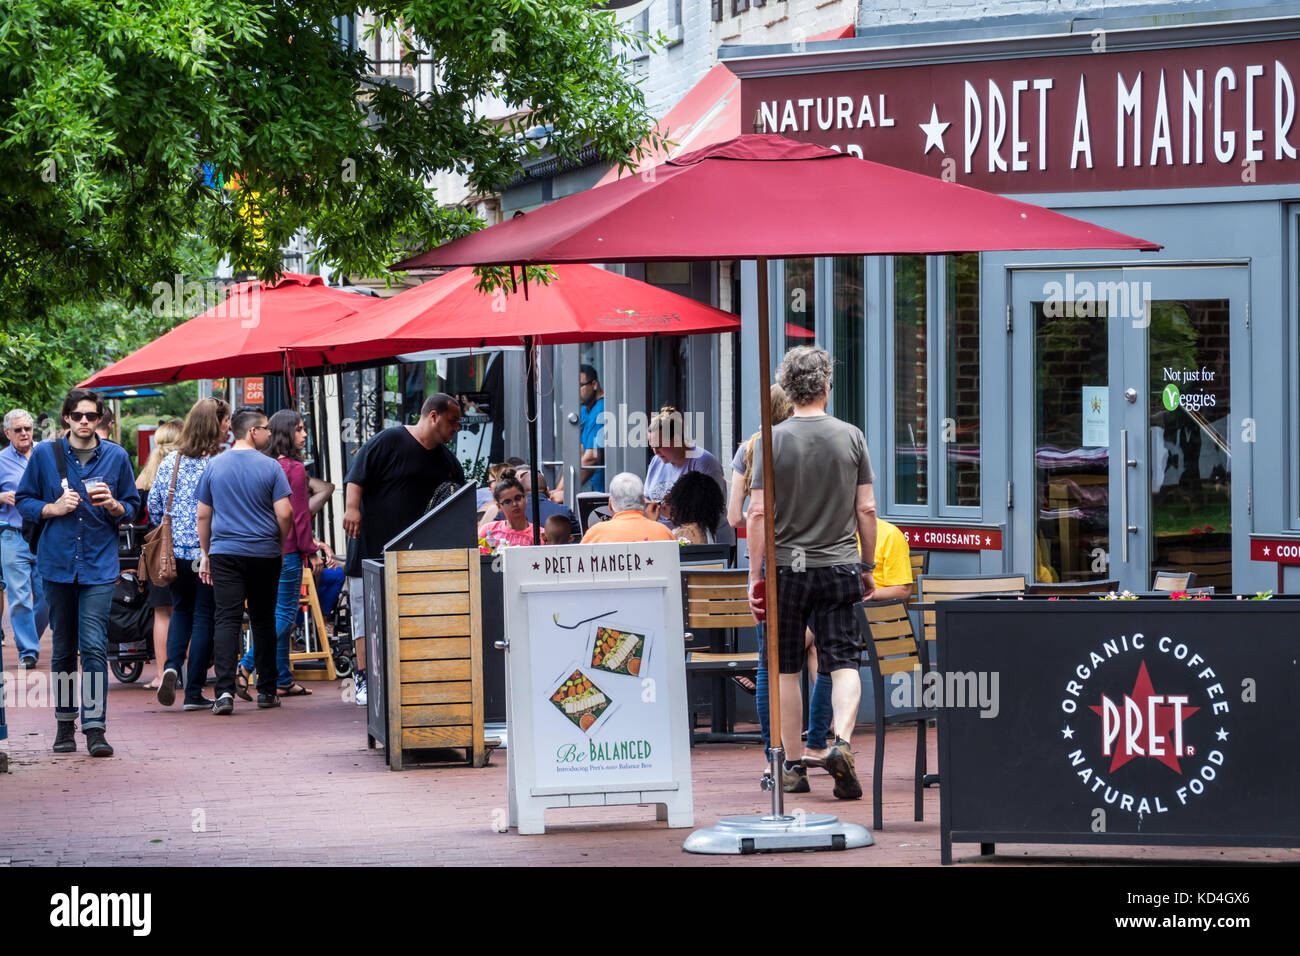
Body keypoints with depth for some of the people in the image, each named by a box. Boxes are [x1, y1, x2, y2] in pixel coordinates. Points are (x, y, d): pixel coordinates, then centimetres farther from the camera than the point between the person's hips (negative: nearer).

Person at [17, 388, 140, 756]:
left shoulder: (116, 457, 5)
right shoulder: (44, 454, 4)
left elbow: (132, 507, 12)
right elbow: (24, 500, 9)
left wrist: (113, 505, -10)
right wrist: (53, 508, -9)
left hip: (99, 564, -1)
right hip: (57, 561, 1)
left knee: (94, 646, -12)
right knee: (64, 647, 8)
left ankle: (95, 729, -13)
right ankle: (65, 725, 19)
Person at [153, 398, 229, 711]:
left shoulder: (170, 461, 4)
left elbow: (153, 506, 9)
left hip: (175, 552, 4)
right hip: (210, 553, -4)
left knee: (181, 611, 21)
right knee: (204, 617, 4)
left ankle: (171, 666, -4)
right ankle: (194, 693, 5)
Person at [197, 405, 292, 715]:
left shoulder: (214, 466, 4)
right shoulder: (270, 468, -5)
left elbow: (203, 515, 8)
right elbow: (284, 514, -9)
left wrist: (205, 554, 16)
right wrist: (280, 544, 9)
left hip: (224, 553, 1)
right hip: (264, 553, -1)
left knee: (226, 620, -5)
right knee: (263, 620, 12)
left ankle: (225, 691, -18)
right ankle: (266, 690, 18)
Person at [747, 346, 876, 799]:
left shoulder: (773, 440, -4)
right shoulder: (850, 437, 1)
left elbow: (759, 513, -6)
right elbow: (866, 510, 2)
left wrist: (755, 575, -1)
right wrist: (867, 567, 13)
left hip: (787, 567, -1)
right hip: (839, 566, 1)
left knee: (786, 669, 9)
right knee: (843, 661, 1)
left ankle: (793, 766, 13)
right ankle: (842, 742, -23)